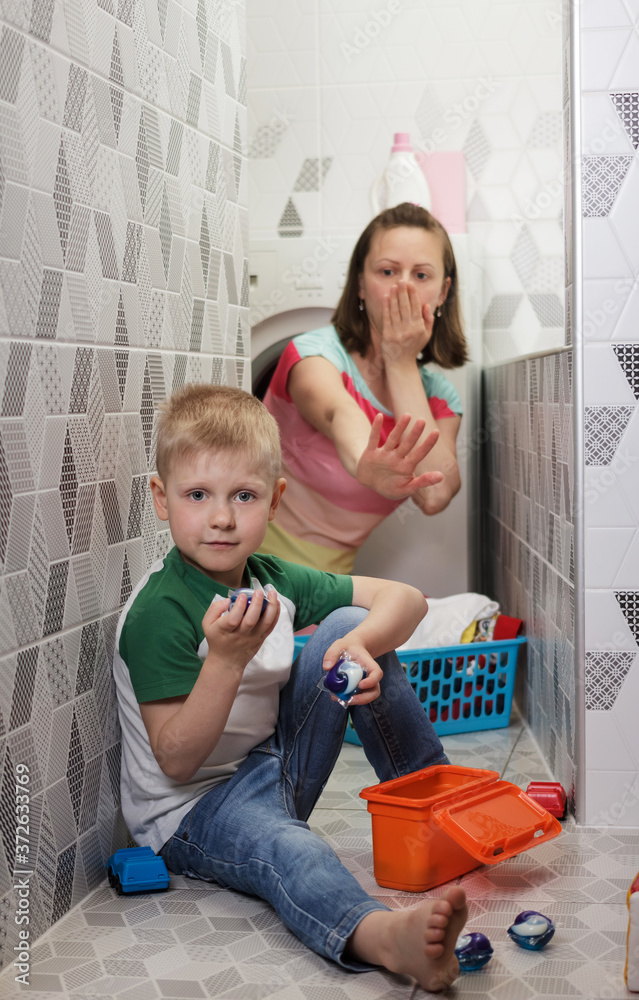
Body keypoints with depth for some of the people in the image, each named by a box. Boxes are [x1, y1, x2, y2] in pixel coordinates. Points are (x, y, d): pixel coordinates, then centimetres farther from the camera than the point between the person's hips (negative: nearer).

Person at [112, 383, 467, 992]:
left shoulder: (270, 580, 0)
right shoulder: (158, 615, -21)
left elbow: (406, 598, 0)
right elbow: (176, 761, -23)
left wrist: (359, 642, -22)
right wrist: (226, 659, -36)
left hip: (273, 769, 7)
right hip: (190, 811, -7)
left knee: (347, 623, -2)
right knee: (283, 848, -40)